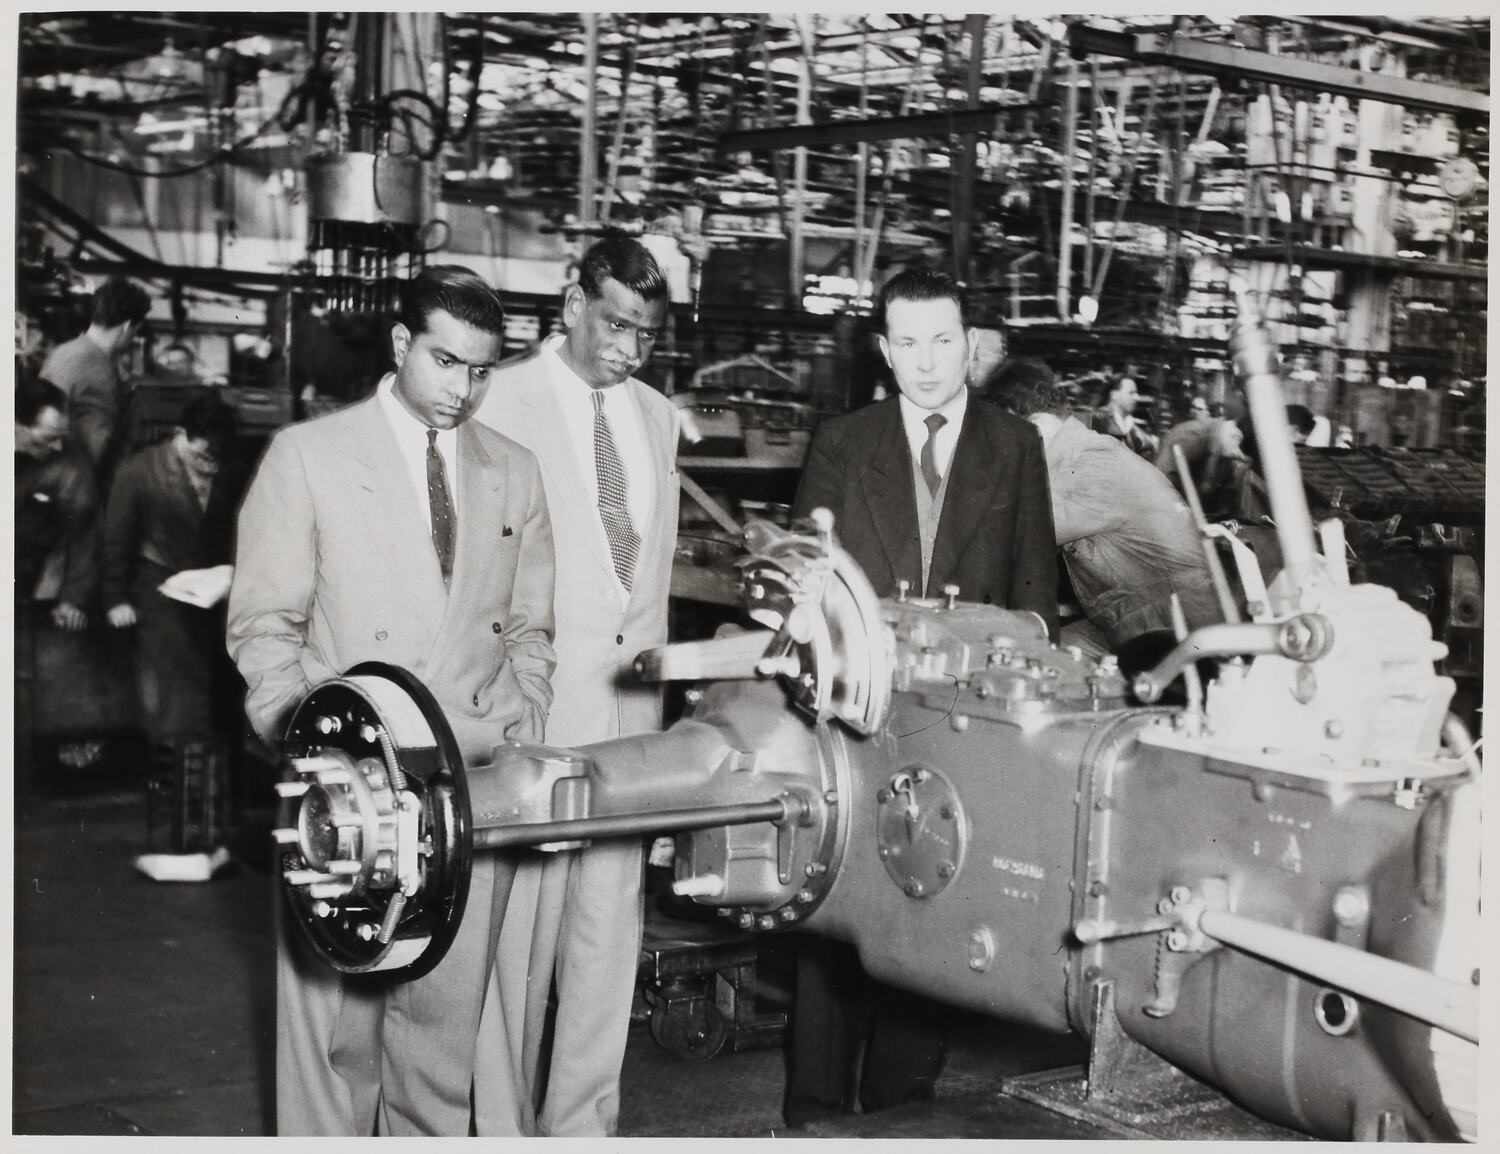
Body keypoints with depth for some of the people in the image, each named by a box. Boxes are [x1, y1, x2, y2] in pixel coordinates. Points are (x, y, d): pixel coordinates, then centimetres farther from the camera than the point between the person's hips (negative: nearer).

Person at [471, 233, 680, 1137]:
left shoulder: (658, 417, 13)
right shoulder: (502, 402, -5)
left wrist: (651, 657, 13)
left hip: (630, 695, 6)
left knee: (611, 922, 8)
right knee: (520, 920, -1)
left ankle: (585, 1118, 17)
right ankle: (504, 1122, 12)